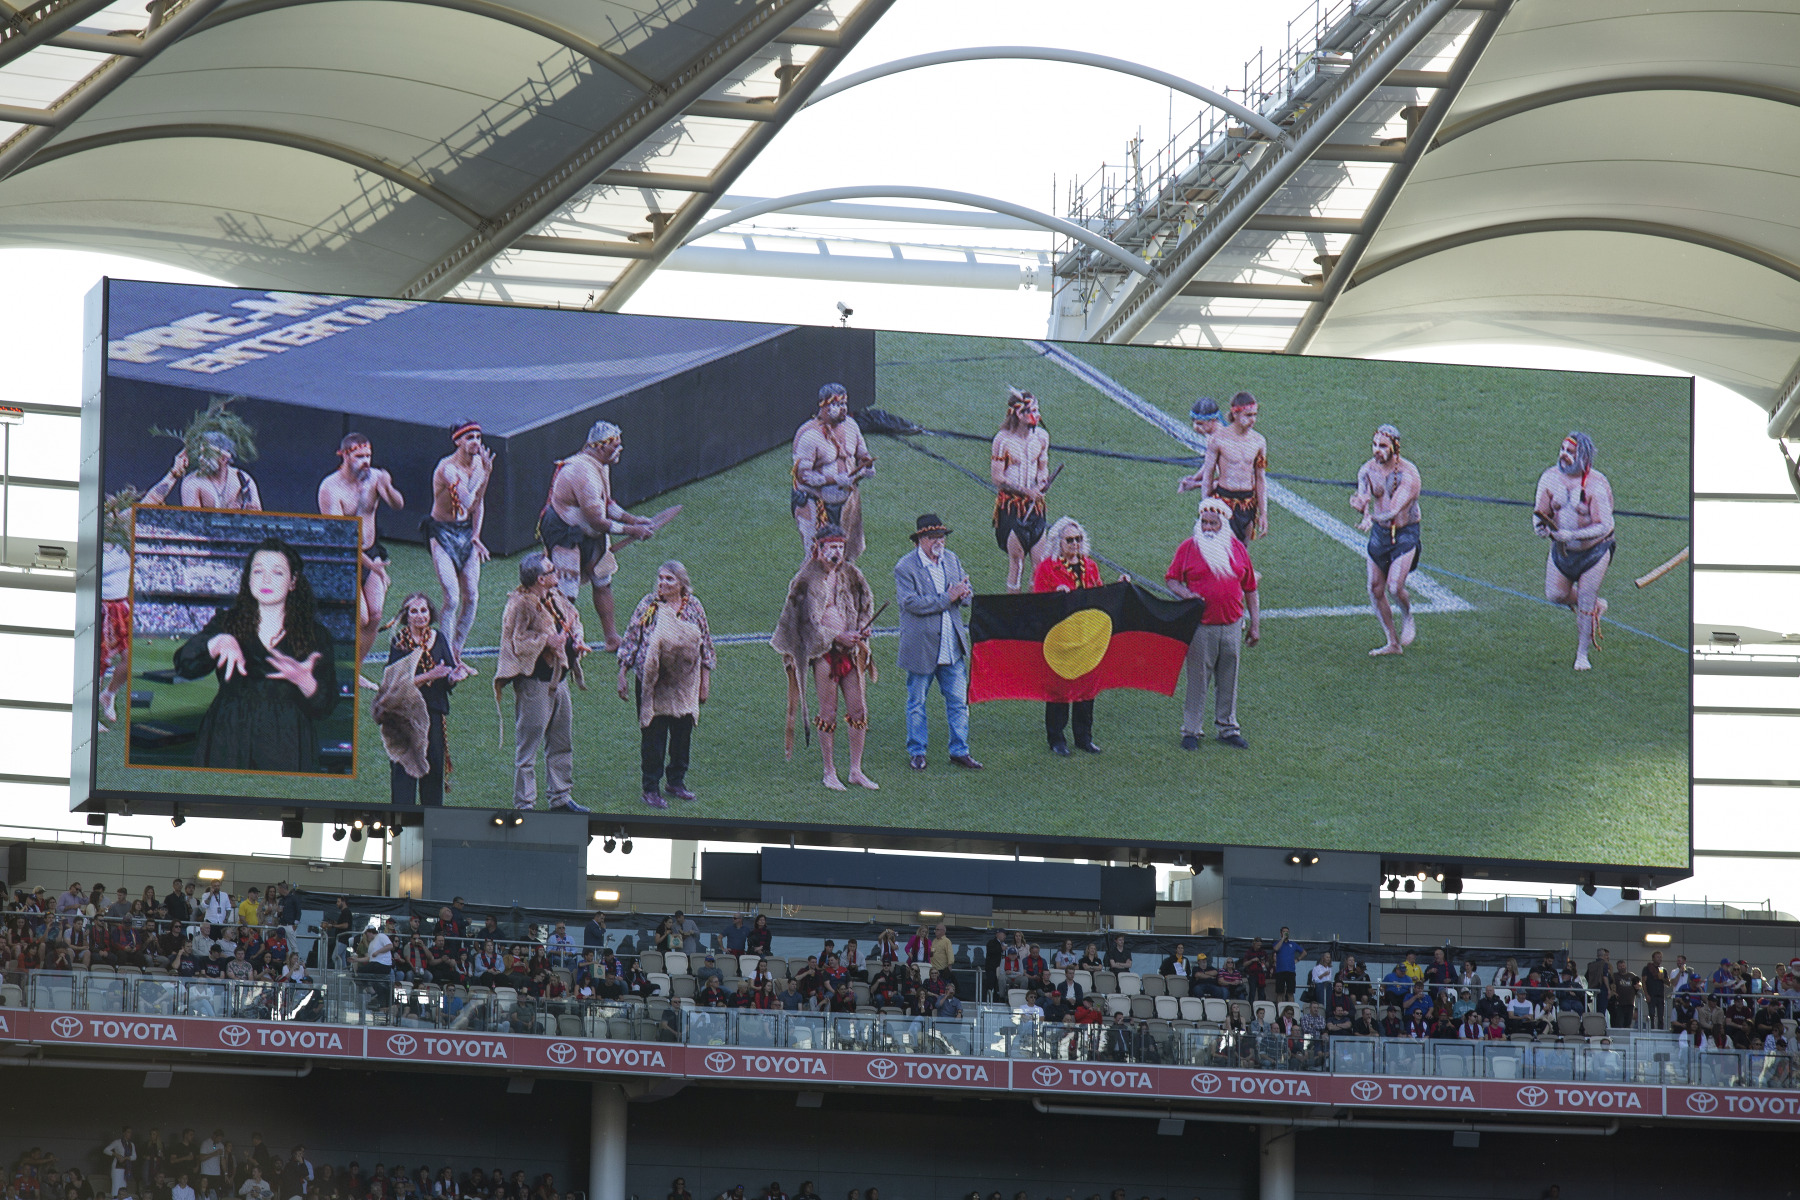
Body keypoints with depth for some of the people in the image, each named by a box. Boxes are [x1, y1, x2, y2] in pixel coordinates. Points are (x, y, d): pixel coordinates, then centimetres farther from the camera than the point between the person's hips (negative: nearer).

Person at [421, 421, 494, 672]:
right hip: (442, 533, -7)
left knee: (472, 596, 4)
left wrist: (476, 535, 5)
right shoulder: (448, 469, -23)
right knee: (452, 597, -13)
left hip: (465, 531, 7)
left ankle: (457, 655, 16)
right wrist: (485, 473, -38)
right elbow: (470, 503, -34)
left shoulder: (478, 462, 2)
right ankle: (448, 662, -6)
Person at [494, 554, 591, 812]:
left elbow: (573, 618, 25)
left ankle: (561, 797, 28)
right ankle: (524, 803, 4)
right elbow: (517, 641, -21)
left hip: (558, 679, 9)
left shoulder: (554, 598, 9)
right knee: (528, 745, -2)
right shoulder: (520, 604, -16)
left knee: (562, 742, 17)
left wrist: (576, 638, 7)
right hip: (534, 682, -9)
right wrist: (547, 641, -26)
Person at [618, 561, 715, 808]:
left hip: (685, 684, 3)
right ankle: (651, 788, 8)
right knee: (653, 735, 0)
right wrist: (622, 675, -4)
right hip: (652, 683, -3)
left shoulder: (693, 607, 3)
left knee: (682, 733, 10)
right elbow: (631, 640, -1)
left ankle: (677, 782, 27)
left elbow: (705, 644, 10)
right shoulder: (648, 606, -4)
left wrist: (705, 681, 9)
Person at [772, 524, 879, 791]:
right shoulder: (809, 581, -7)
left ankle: (856, 771, 13)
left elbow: (867, 603, 19)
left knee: (858, 710, 4)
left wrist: (862, 629, 0)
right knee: (828, 713, 0)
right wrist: (837, 637, -16)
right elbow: (809, 622, -9)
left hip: (851, 651, 5)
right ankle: (829, 772, 9)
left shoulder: (851, 574, 8)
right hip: (824, 653, -5)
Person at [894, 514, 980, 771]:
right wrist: (947, 599, -21)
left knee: (958, 700, 6)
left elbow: (967, 590, 14)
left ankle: (959, 751, 15)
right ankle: (916, 752, 19)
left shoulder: (951, 560, 8)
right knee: (916, 702, 8)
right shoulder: (905, 568, -10)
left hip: (952, 646, 5)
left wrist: (962, 594, -11)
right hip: (921, 648, -5)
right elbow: (912, 603, -20)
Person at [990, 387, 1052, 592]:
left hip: (1034, 504, 5)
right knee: (1016, 559, -2)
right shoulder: (1003, 440, -12)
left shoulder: (1041, 436, 4)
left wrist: (1042, 481, -4)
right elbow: (996, 476, -10)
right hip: (1010, 504, -5)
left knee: (1039, 560, 1)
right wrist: (1025, 491, -16)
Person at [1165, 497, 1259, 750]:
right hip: (1201, 626, -3)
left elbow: (1250, 588, 12)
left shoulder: (1237, 548, 7)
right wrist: (1185, 594, -18)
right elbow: (1171, 579, 4)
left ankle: (1228, 728, 21)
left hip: (1232, 625, 3)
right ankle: (1191, 731, 10)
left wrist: (1255, 624, 10)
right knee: (1197, 679, 1)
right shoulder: (1188, 548, 0)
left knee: (1228, 679, 10)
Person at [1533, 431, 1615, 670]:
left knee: (1585, 605, -2)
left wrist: (1572, 535, -34)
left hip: (1593, 551, -5)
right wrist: (1541, 527, -25)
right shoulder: (1550, 477, -8)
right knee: (1555, 595, 9)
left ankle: (1582, 655, 15)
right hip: (1561, 551, 5)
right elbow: (1540, 511, -2)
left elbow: (1604, 526, -25)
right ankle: (1597, 605, 36)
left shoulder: (1596, 485, -23)